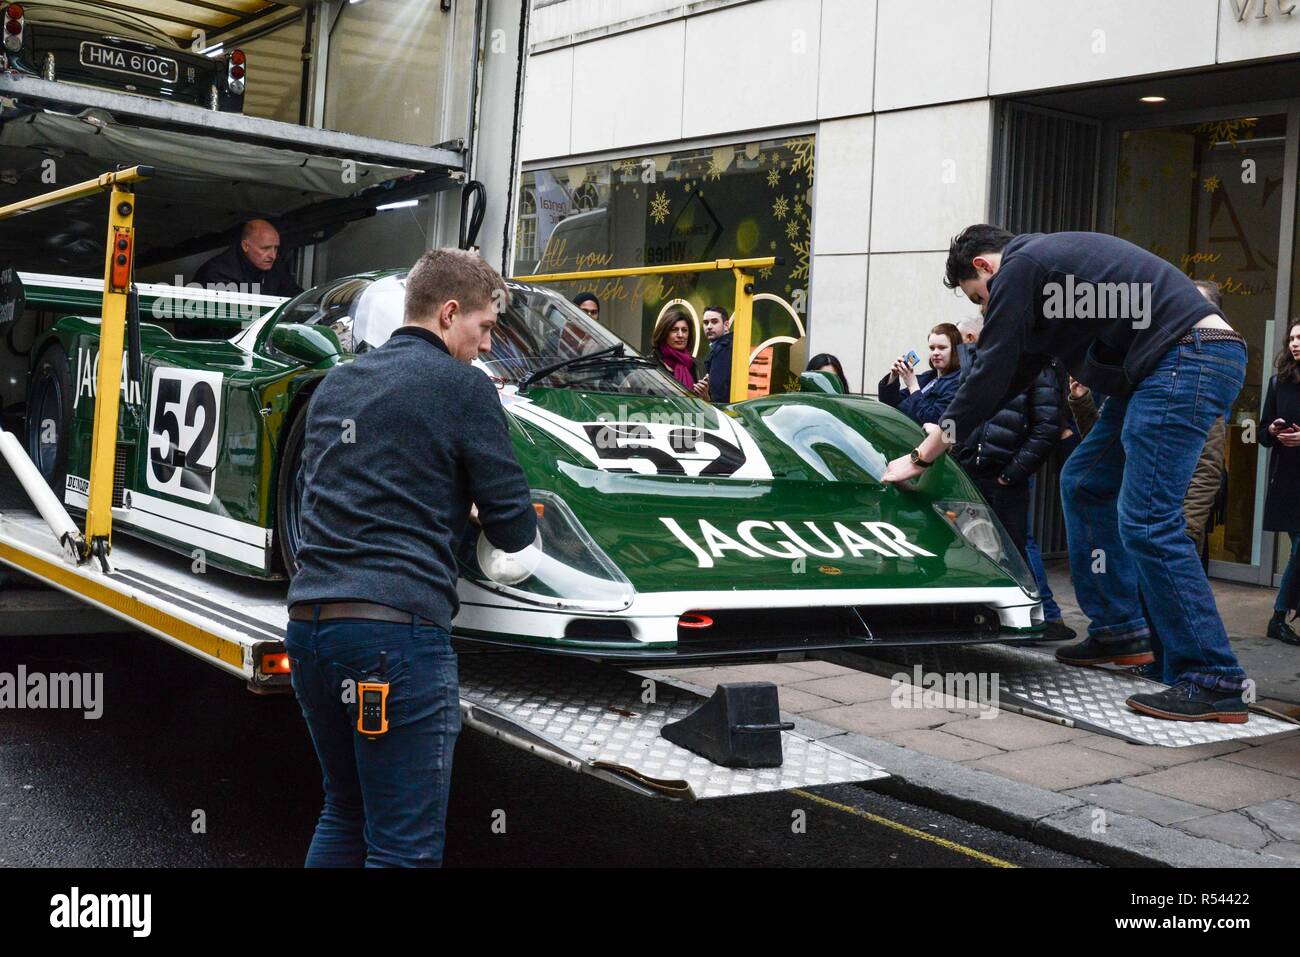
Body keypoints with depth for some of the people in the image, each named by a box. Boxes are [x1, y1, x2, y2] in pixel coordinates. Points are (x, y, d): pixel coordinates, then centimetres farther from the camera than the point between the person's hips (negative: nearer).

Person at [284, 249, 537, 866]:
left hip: (308, 623, 8)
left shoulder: (336, 384, 18)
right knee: (404, 845, -2)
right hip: (396, 629, -8)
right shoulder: (463, 386, -3)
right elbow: (516, 539, -2)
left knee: (343, 814, 22)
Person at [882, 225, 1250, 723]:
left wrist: (923, 456, 2)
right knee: (1084, 484, 18)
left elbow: (990, 375, -5)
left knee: (1147, 521, -13)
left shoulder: (1017, 268, -4)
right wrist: (947, 428, 35)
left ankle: (1213, 684, -12)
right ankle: (1120, 630, 22)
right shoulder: (1046, 262, 25)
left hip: (1186, 359, -11)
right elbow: (1014, 371, 31)